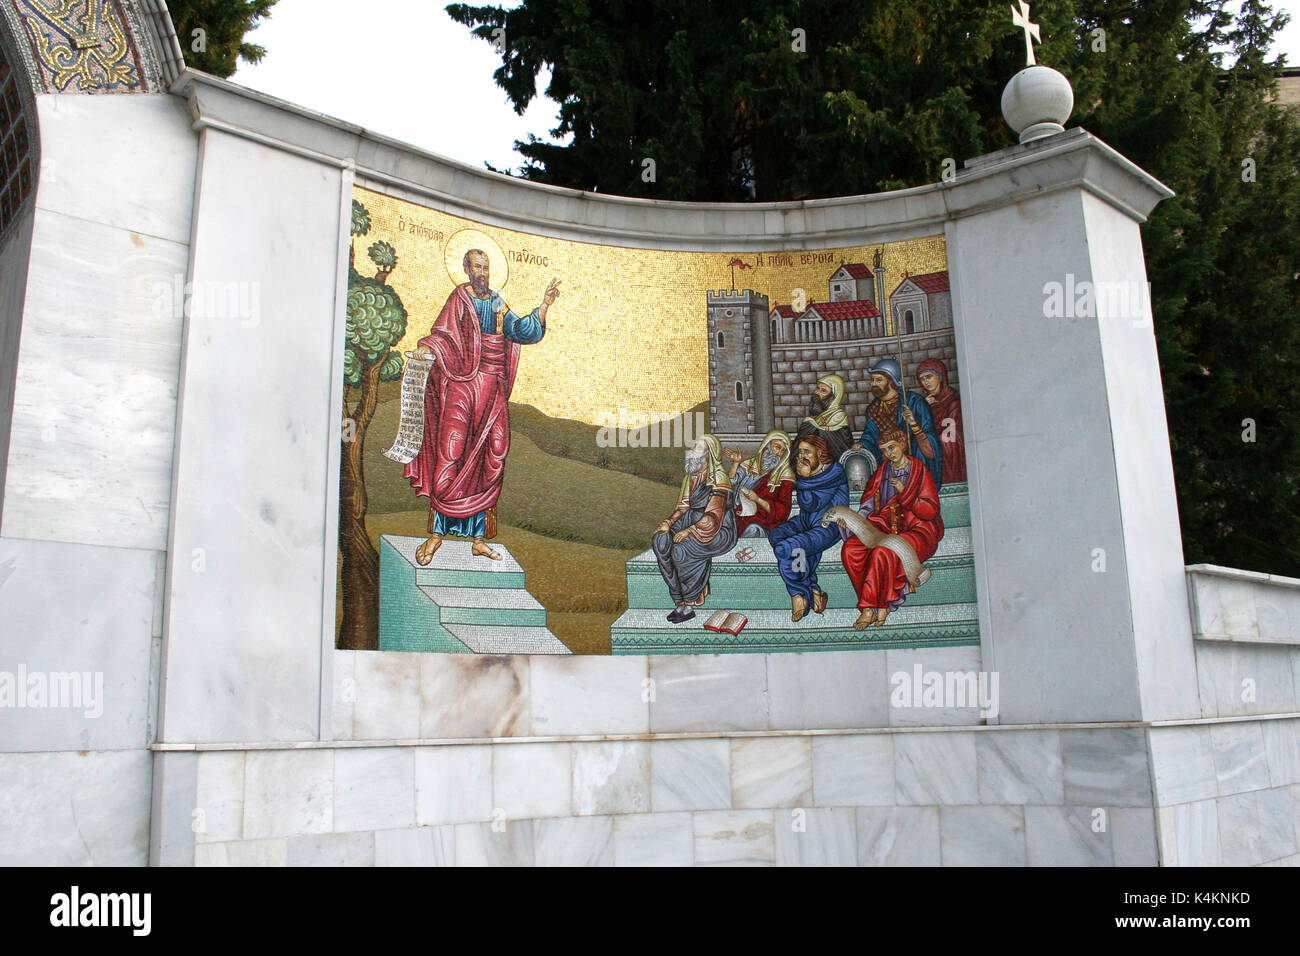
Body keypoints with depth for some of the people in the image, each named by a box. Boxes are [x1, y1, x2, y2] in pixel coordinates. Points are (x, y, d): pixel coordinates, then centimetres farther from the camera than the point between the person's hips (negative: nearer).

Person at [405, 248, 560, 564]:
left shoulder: (498, 304, 16)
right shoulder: (459, 299, 4)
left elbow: (521, 331, 8)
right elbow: (442, 334, -4)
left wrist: (543, 306, 0)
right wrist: (427, 347, -24)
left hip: (493, 388, 4)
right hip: (463, 385, -4)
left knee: (487, 461, 2)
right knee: (451, 451, -11)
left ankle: (478, 537, 8)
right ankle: (436, 533, -2)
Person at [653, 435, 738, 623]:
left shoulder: (717, 479, -13)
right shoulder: (691, 478, 14)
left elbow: (714, 517, -19)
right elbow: (684, 508, 14)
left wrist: (689, 531, -24)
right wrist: (668, 523, -3)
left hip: (719, 530, -8)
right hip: (695, 522, 8)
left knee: (681, 548, -30)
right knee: (661, 541, -16)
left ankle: (688, 606, -13)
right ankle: (680, 601, -16)